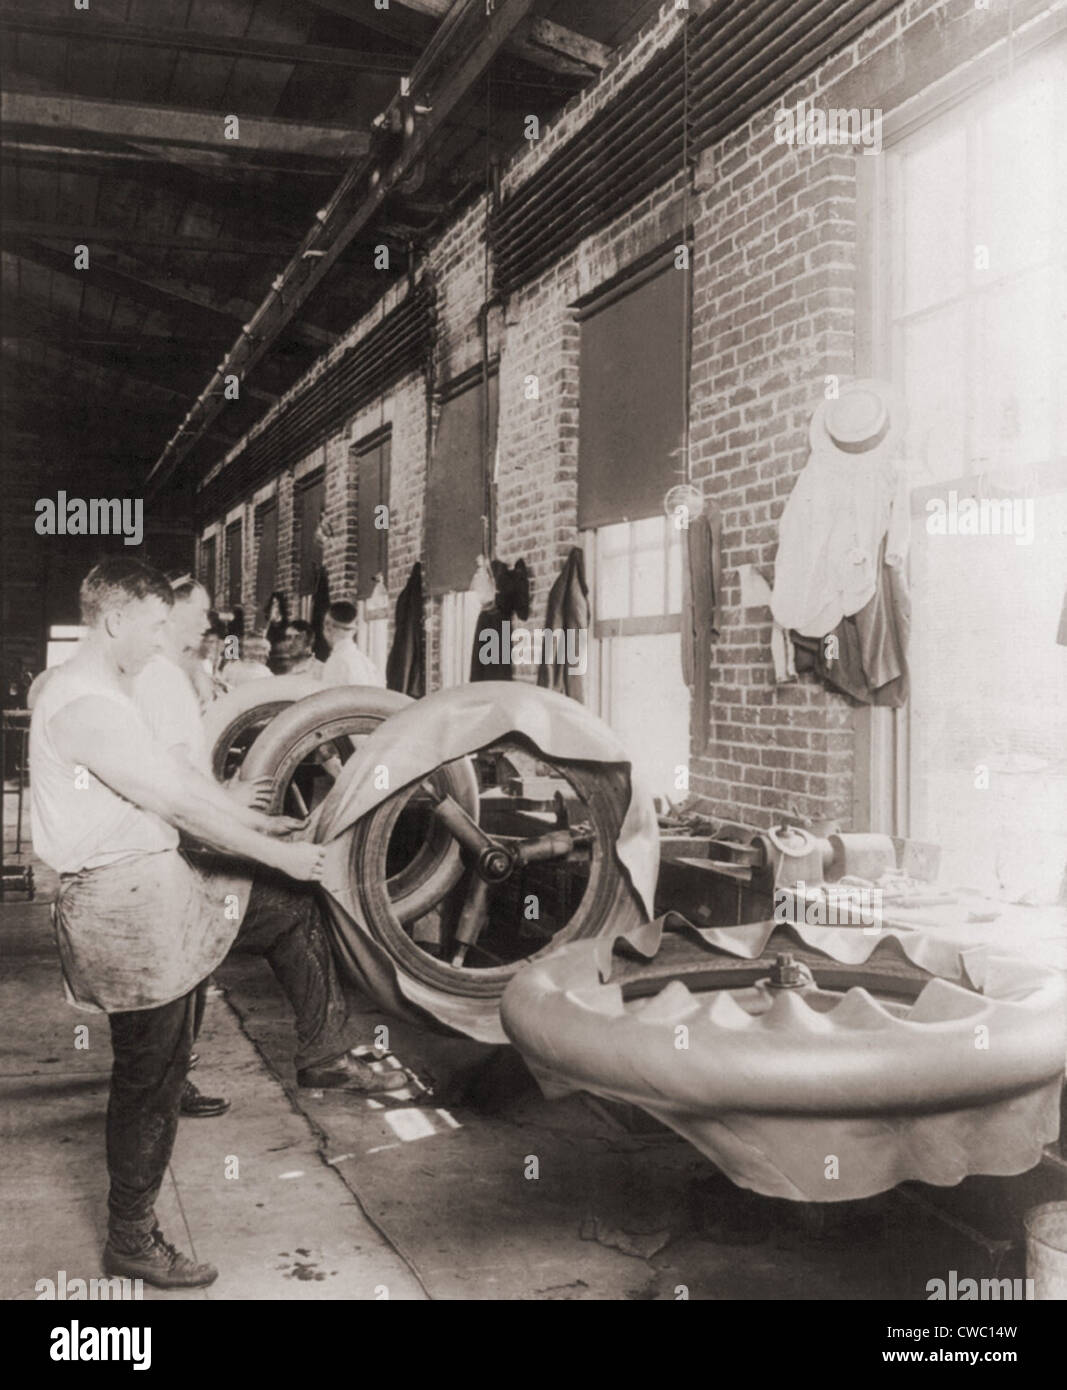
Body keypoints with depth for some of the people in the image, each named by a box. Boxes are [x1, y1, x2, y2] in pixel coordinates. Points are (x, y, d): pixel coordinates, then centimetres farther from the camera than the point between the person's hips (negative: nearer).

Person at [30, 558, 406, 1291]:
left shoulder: (110, 694, 13)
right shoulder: (83, 704, -22)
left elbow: (175, 771, 17)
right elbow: (177, 802, -22)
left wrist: (257, 820, 14)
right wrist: (276, 851, -15)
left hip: (160, 885, 10)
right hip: (124, 905, -10)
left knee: (292, 908, 14)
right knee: (149, 1076, 1)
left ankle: (325, 1058, 24)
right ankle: (132, 1239, 18)